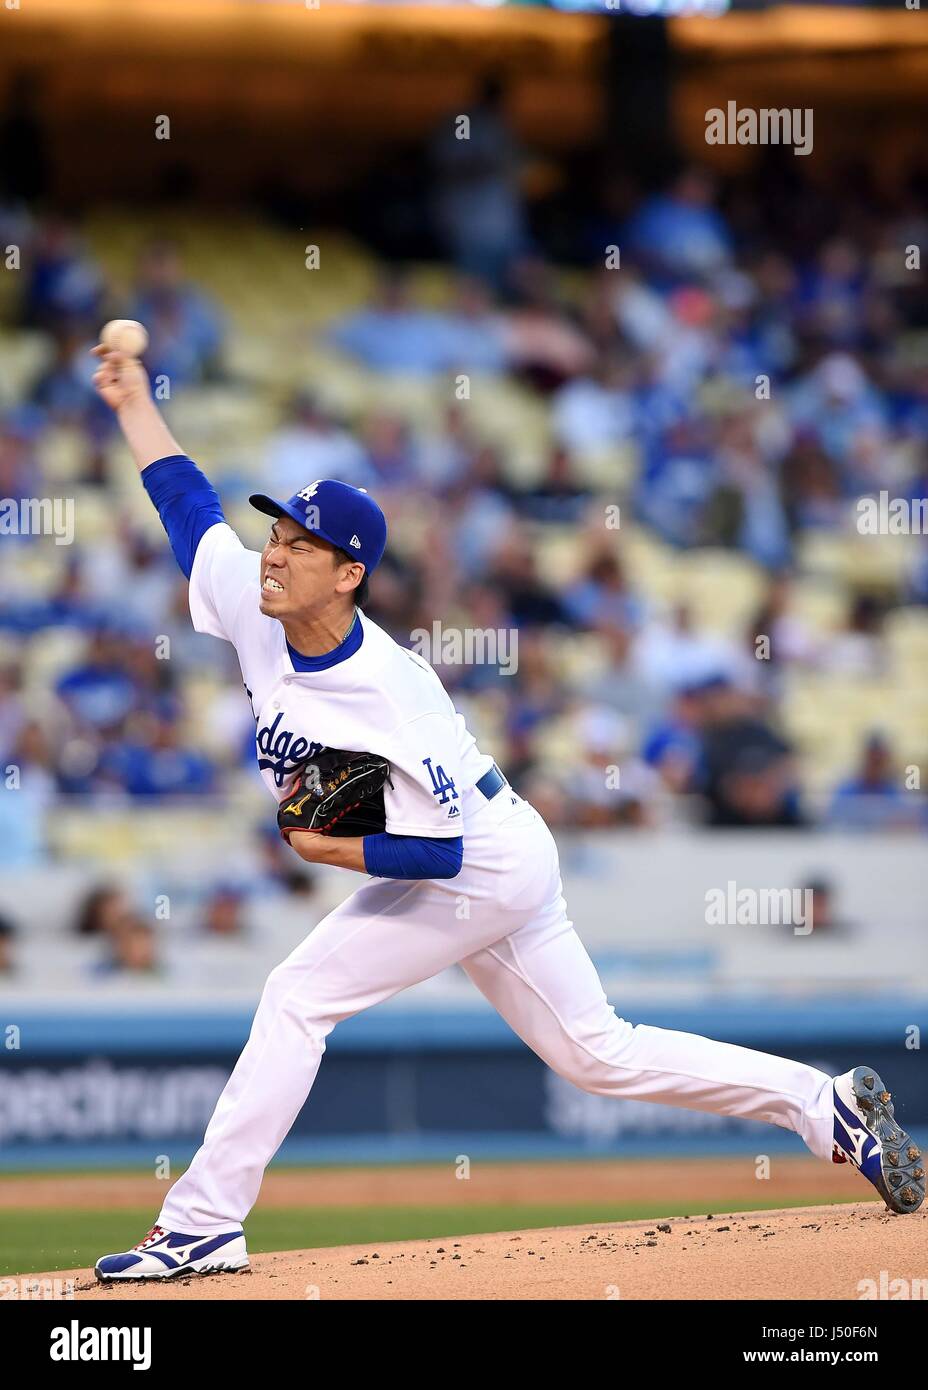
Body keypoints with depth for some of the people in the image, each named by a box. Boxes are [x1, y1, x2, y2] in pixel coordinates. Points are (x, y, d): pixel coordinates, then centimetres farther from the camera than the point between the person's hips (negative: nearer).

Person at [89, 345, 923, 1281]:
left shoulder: (389, 696, -31)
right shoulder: (252, 603, -10)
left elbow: (437, 852, -29)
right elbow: (191, 503, 5)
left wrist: (326, 849, -25)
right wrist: (133, 402, 2)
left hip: (485, 870, -9)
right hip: (496, 864, 9)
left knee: (299, 995, -13)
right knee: (596, 1053, 13)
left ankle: (203, 1227, -9)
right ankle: (827, 1107, 19)